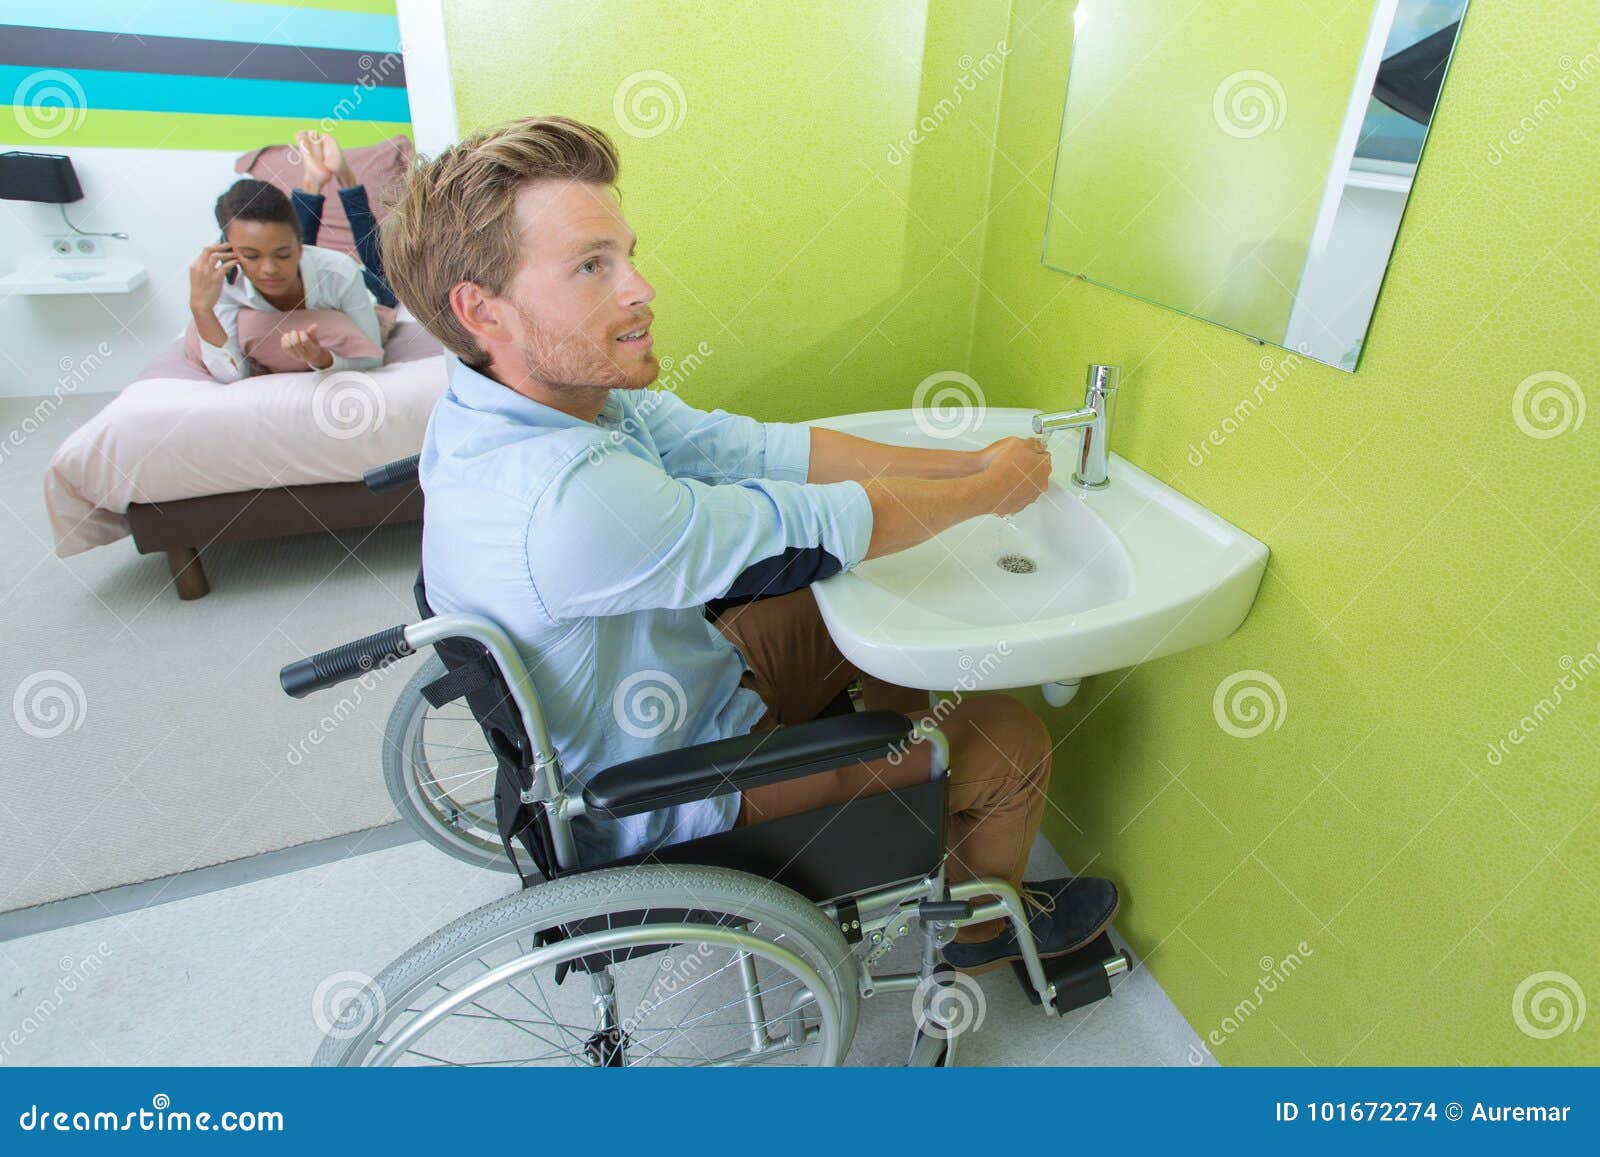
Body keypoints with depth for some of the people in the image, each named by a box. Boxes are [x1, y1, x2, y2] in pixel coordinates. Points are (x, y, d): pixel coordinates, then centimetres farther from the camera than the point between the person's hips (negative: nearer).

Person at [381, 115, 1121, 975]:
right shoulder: (567, 500, -39)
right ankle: (982, 924, 29)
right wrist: (994, 487, -12)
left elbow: (764, 448, -9)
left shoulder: (566, 390, -10)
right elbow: (825, 527, -29)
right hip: (656, 798, -8)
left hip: (670, 678, 9)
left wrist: (965, 463, -9)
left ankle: (911, 796, 40)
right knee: (1012, 742, -3)